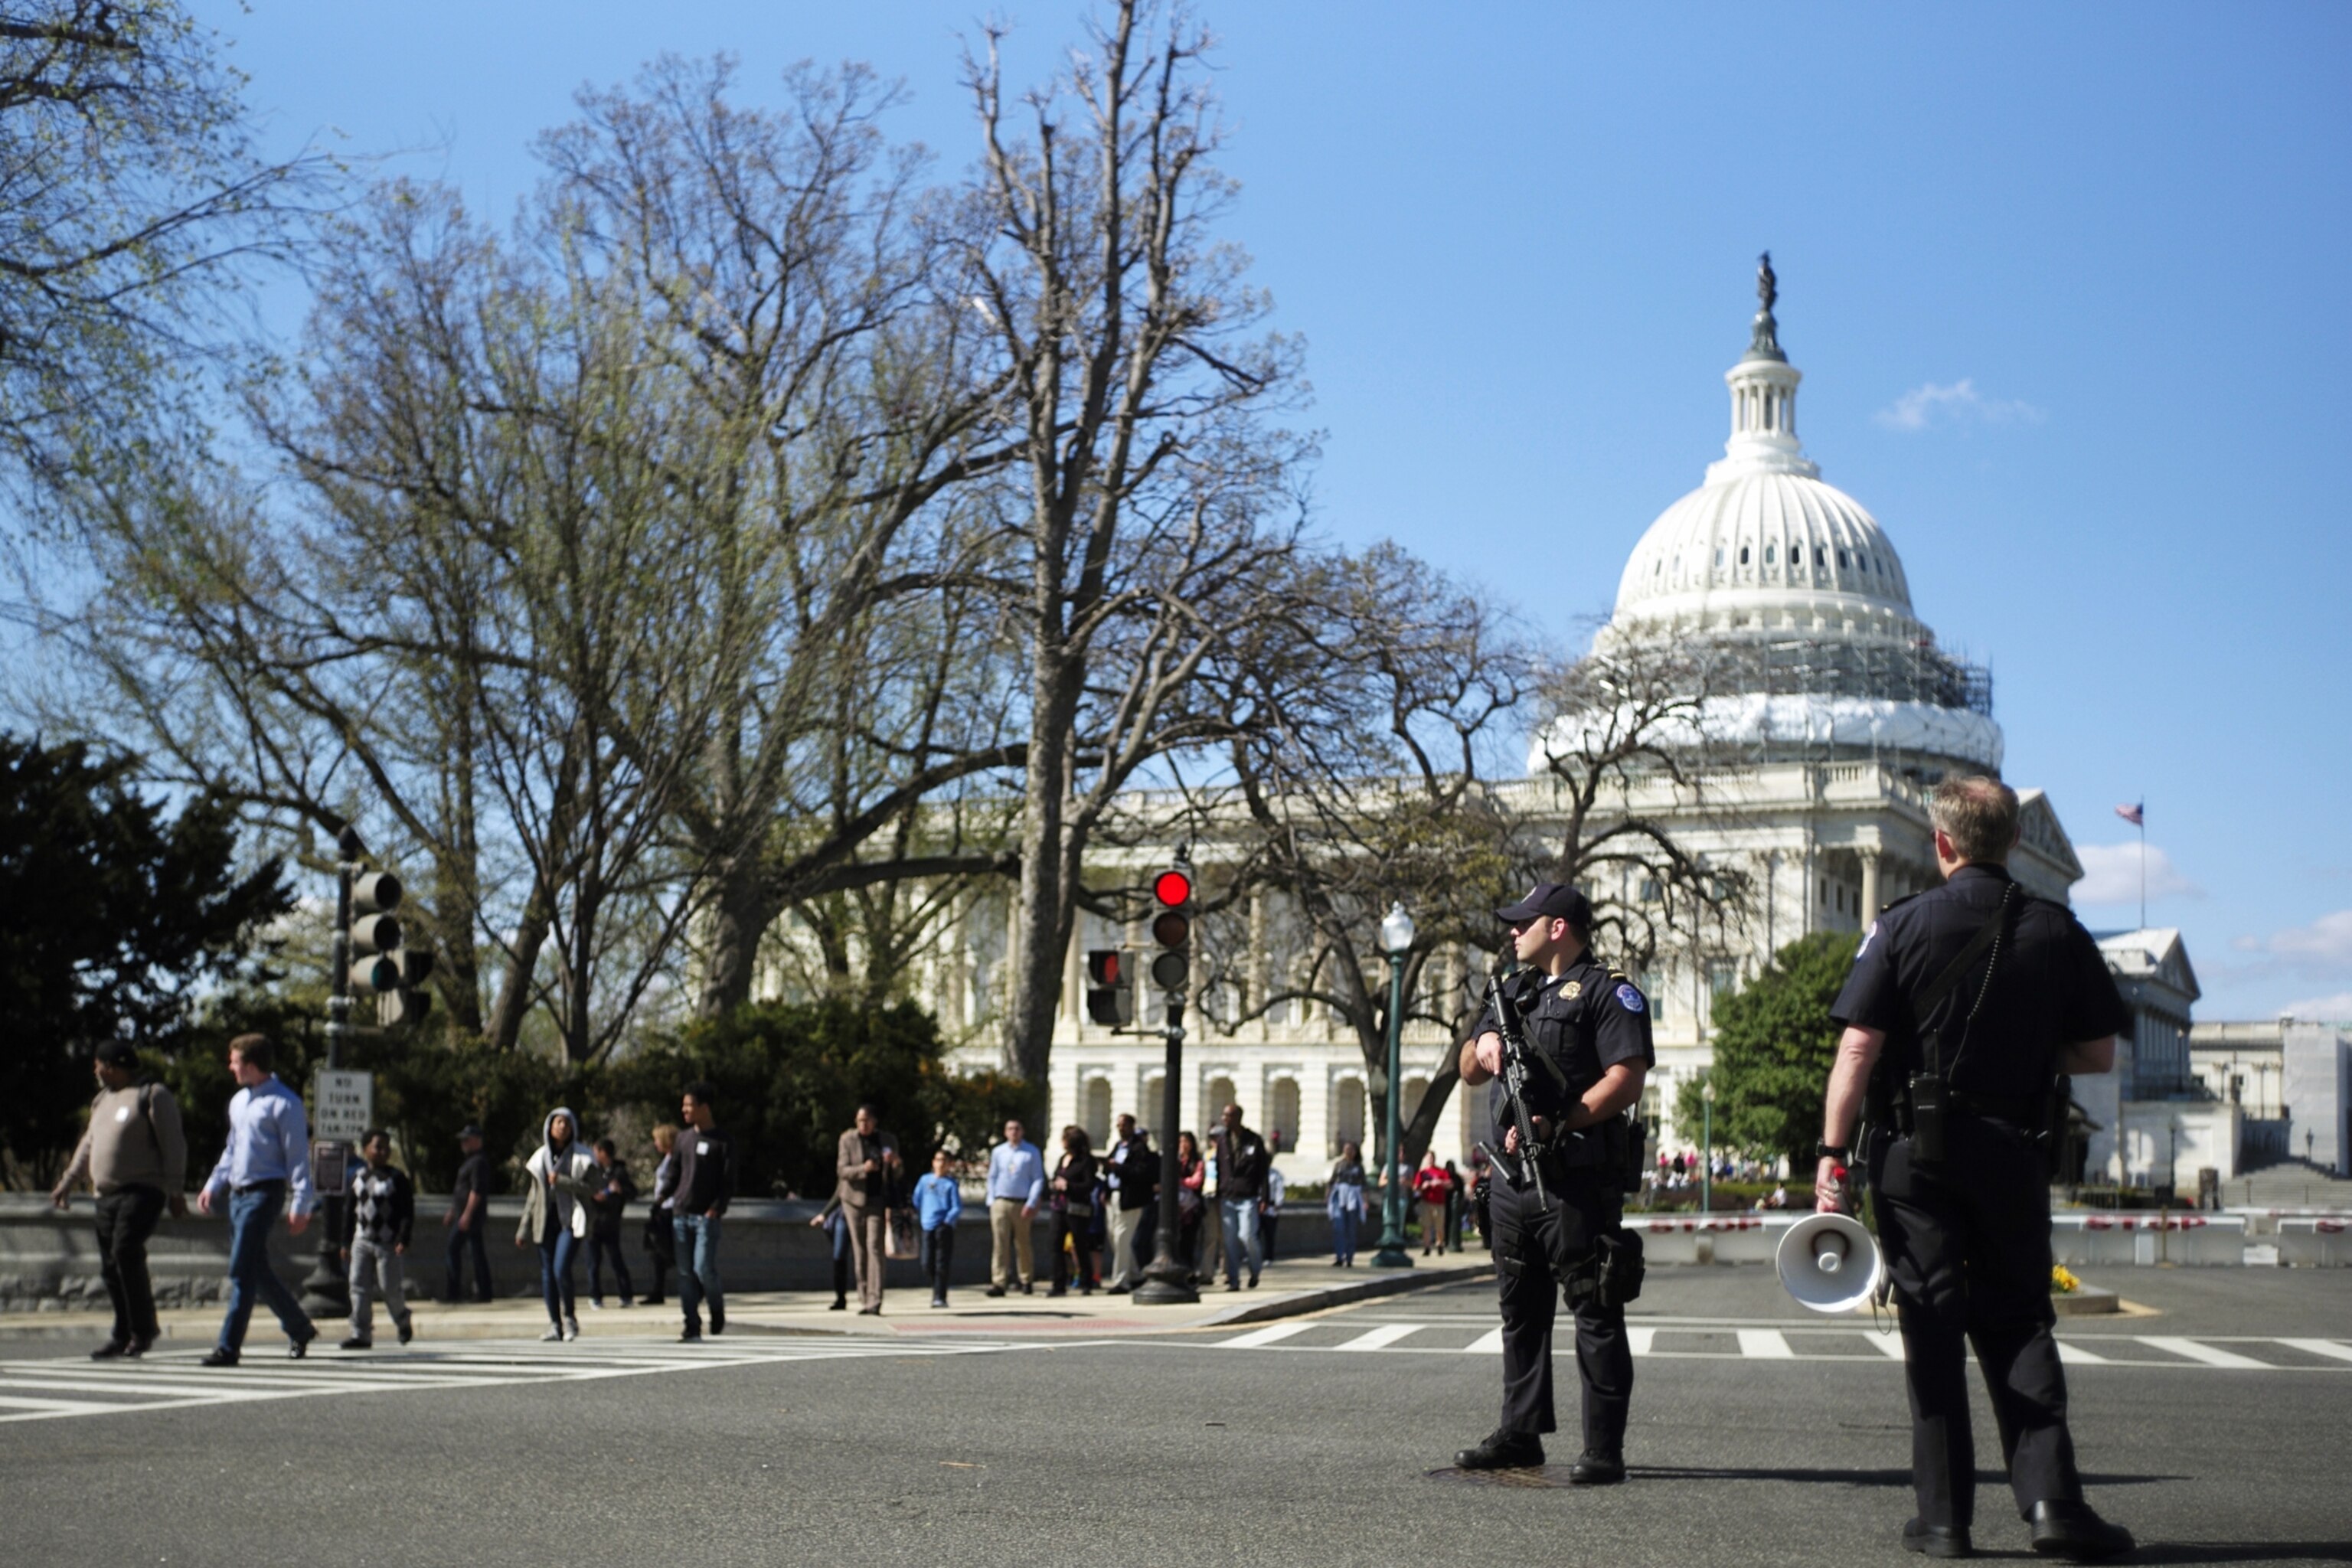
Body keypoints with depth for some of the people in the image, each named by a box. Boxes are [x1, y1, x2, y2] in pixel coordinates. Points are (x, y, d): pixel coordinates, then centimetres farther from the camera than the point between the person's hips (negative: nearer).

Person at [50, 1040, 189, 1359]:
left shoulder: (153, 1096, -5)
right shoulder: (103, 1099, 20)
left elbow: (173, 1145, -9)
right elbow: (88, 1144, 29)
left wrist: (175, 1192, -14)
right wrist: (67, 1183, 27)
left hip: (143, 1190, -8)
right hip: (107, 1195, 8)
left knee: (126, 1251, -22)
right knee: (110, 1267, 6)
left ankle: (144, 1329, -14)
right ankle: (123, 1336, 15)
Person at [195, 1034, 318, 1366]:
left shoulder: (284, 1103, -10)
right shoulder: (238, 1101, 15)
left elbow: (297, 1155, -11)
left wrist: (300, 1205, -15)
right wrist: (214, 1185, 17)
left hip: (264, 1193, -9)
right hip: (237, 1193, 9)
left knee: (242, 1271, -12)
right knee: (258, 1271, 13)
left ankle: (228, 1347, -11)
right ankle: (299, 1328, 27)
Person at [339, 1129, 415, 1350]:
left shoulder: (397, 1177, -3)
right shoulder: (358, 1177, 9)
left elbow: (408, 1212, -5)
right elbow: (349, 1211, 15)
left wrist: (403, 1240, -13)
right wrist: (346, 1243, 12)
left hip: (389, 1244, -4)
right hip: (362, 1242, 4)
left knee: (390, 1288, -2)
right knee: (359, 1288, -3)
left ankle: (403, 1321, 25)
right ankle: (361, 1334, 0)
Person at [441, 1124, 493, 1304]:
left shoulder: (478, 1162, -13)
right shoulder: (471, 1161, 19)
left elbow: (477, 1191, -21)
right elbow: (461, 1190, 26)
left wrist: (467, 1214, -25)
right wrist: (452, 1212, 27)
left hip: (470, 1215, -10)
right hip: (466, 1215, 10)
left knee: (454, 1249, -9)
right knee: (478, 1251, 8)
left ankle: (453, 1291, -9)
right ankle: (483, 1291, 9)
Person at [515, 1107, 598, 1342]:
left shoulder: (581, 1157, 1)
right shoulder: (540, 1157, 12)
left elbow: (593, 1188, -7)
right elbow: (532, 1196, 15)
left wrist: (561, 1181, -14)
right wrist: (523, 1229, 14)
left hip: (570, 1220, -4)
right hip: (545, 1221, 4)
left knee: (561, 1269, -17)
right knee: (547, 1273, 2)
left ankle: (569, 1319, -1)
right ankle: (554, 1324, 9)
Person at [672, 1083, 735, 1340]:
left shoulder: (723, 1143, -3)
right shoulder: (683, 1138, 13)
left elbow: (729, 1182, -5)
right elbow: (675, 1173, 19)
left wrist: (716, 1209, -13)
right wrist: (671, 1202, 8)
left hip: (706, 1216, -5)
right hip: (681, 1215, 5)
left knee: (703, 1269, -11)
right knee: (685, 1273, 2)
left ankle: (718, 1314, 13)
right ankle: (692, 1327, 5)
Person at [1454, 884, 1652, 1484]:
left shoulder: (1608, 993, -3)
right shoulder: (1512, 992, 21)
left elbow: (1627, 1079, -15)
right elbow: (1469, 1072, 22)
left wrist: (1557, 1125, -21)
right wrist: (1484, 1046, -1)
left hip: (1577, 1181, -8)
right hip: (1512, 1178, 8)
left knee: (1595, 1313, -5)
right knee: (1520, 1311, 13)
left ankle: (1604, 1450, -4)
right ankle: (1520, 1435, 22)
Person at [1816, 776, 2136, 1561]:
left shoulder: (1903, 926, -6)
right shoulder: (2059, 932, 1)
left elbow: (1858, 1049, -11)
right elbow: (2098, 1055, 5)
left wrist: (1832, 1154, -9)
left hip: (1915, 1151, -1)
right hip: (2014, 1155, 2)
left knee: (1932, 1328, 5)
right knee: (2018, 1324, 12)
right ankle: (2050, 1499, 1)